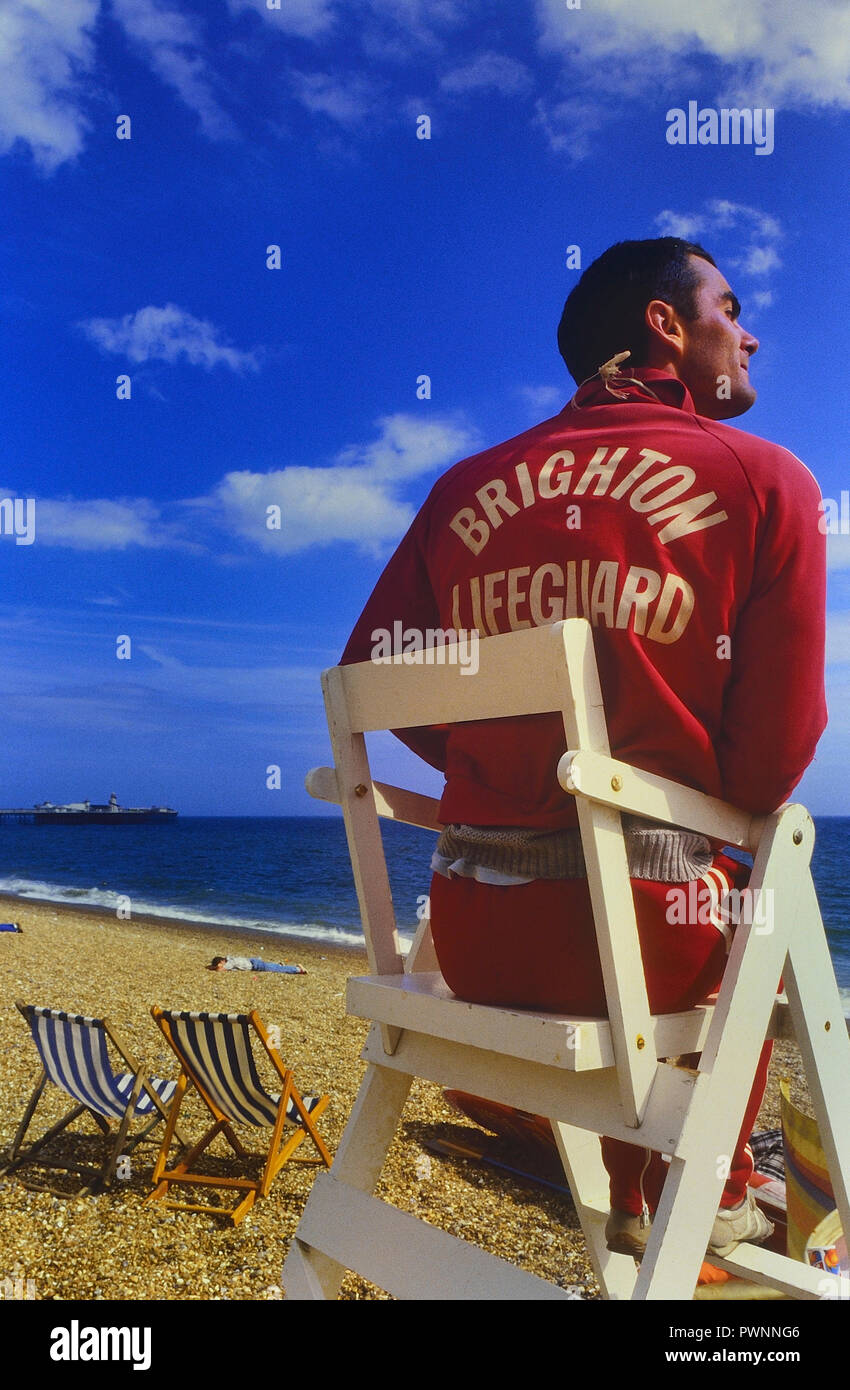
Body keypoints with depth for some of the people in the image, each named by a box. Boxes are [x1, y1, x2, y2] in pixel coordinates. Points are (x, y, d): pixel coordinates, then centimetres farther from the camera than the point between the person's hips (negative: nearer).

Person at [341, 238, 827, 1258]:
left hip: (472, 935, 5)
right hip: (645, 933, -4)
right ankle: (715, 1200, 44)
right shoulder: (767, 481, -3)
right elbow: (770, 764, -8)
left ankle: (636, 1206, 48)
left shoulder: (469, 486, 8)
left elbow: (365, 673, 10)